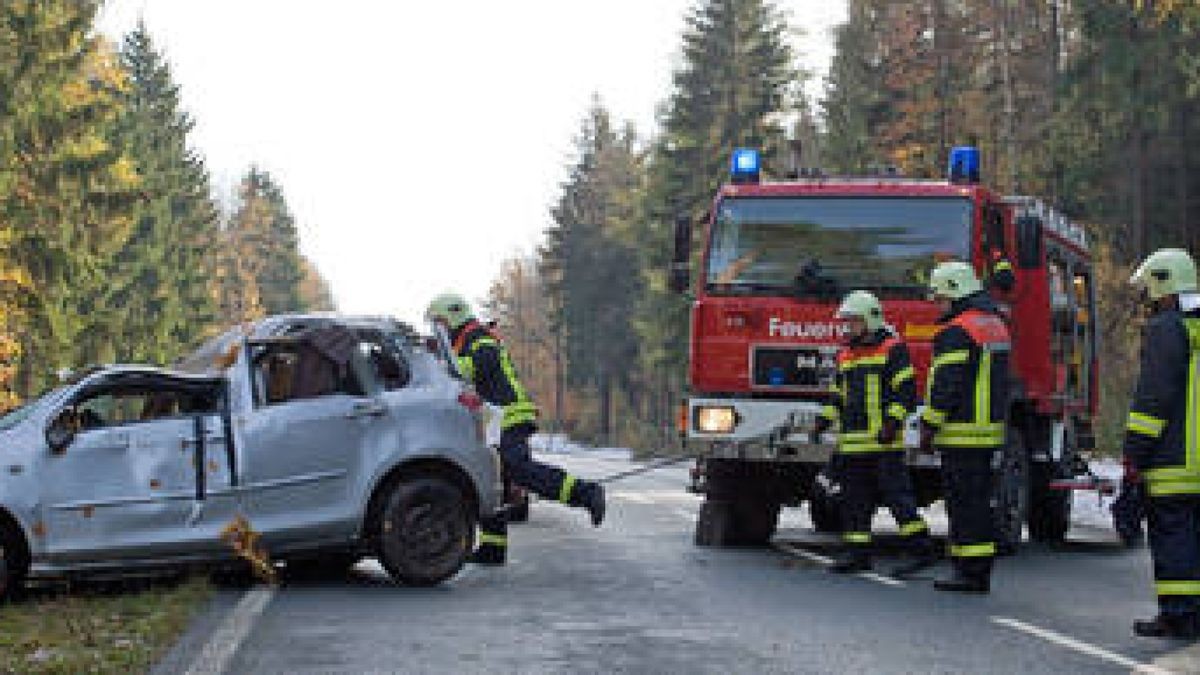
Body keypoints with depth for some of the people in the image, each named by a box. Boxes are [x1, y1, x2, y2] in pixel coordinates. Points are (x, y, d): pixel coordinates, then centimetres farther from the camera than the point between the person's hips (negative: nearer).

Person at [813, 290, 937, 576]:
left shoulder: (893, 349, -3)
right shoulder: (845, 354, 19)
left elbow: (906, 391, -10)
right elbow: (839, 396, 26)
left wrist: (892, 422, -20)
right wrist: (823, 421, 13)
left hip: (885, 443, -8)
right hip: (852, 442, 8)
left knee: (896, 494, -11)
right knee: (855, 499, 8)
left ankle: (923, 549, -9)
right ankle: (858, 552, 14)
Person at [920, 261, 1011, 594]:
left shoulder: (956, 332, -14)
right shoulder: (996, 325, 17)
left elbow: (945, 385, -18)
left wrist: (929, 426, -12)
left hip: (962, 431, -10)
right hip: (991, 428, 10)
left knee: (964, 502, -7)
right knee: (978, 501, 12)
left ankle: (970, 572, -6)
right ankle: (979, 572, 15)